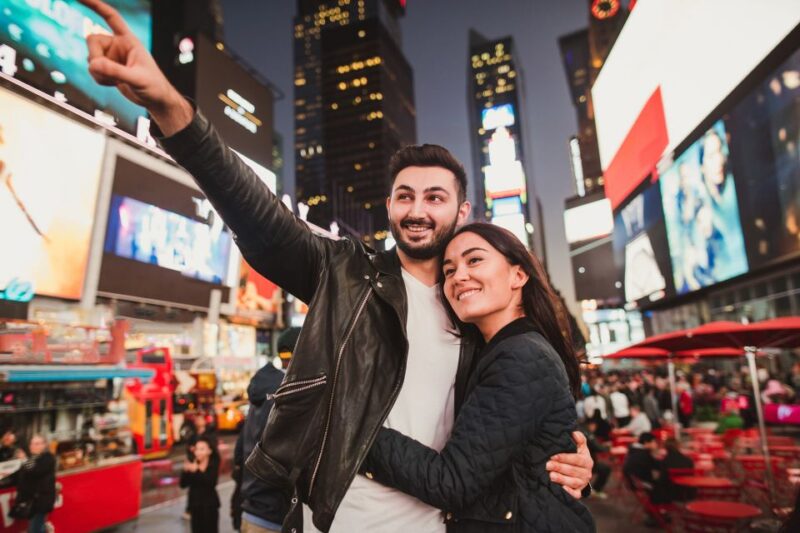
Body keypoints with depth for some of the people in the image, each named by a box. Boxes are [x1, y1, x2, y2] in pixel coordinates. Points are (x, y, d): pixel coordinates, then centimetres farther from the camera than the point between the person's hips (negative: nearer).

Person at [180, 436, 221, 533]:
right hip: (195, 503, 3)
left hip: (210, 504, -3)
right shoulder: (192, 464, 0)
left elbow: (211, 482, -25)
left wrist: (197, 471, -32)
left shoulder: (214, 464, -9)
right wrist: (186, 471, -20)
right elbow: (183, 484, -3)